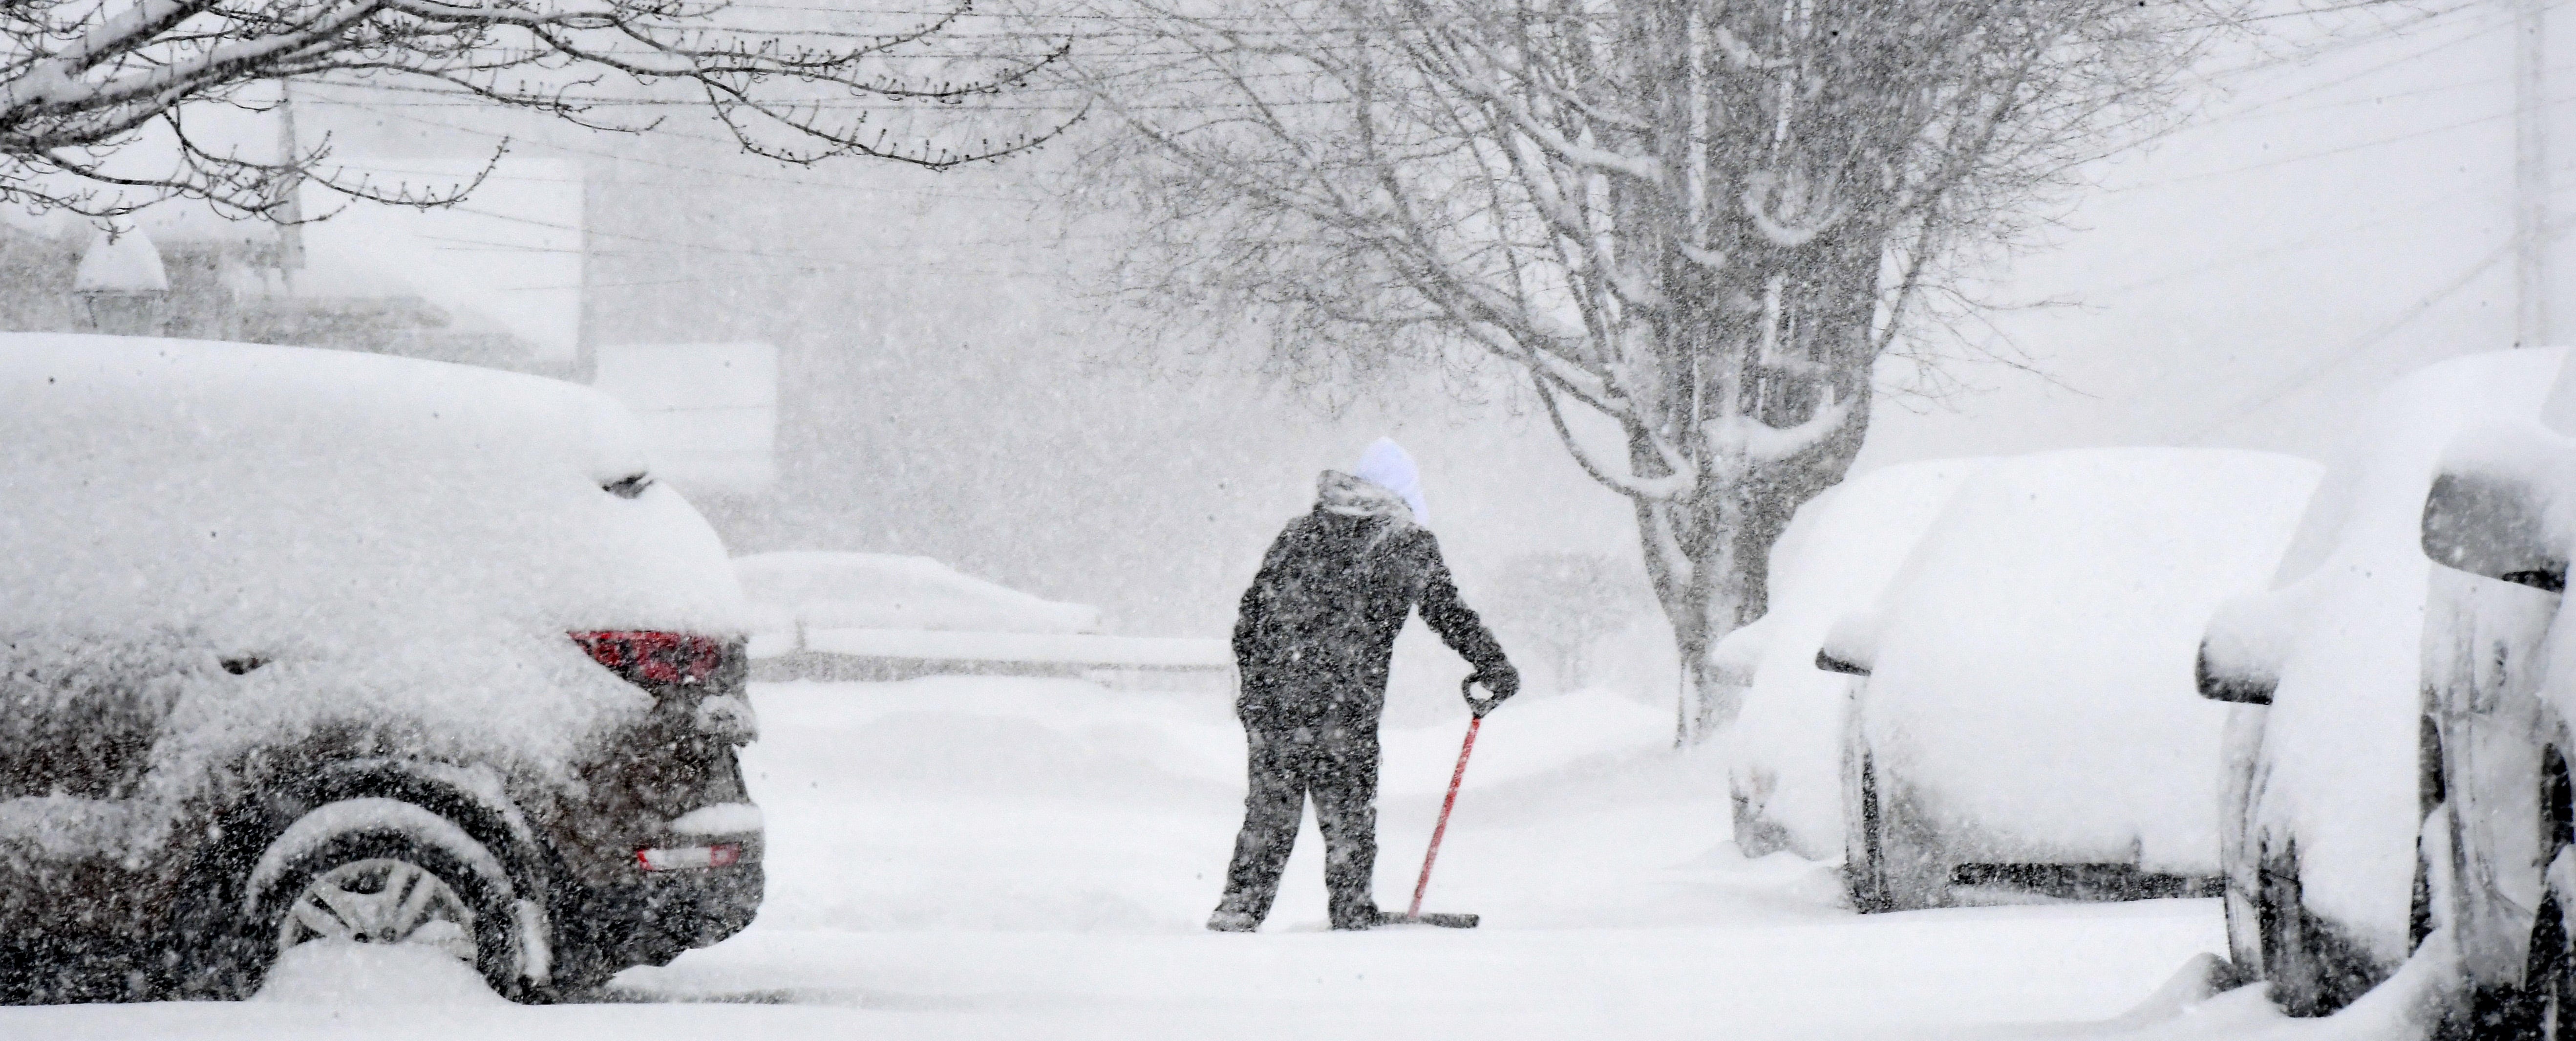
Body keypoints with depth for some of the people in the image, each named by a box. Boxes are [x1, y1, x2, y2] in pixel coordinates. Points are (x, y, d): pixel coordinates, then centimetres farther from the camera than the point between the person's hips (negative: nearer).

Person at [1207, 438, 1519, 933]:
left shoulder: (1299, 533, 17)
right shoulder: (1406, 544, 2)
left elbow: (1249, 619, 17)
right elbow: (1449, 614, 0)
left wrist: (1258, 685, 26)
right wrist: (1496, 671, 12)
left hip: (1269, 706, 5)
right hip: (1342, 713, -5)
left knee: (1268, 817, 14)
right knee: (1348, 823, 5)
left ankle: (1239, 910, 12)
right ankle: (1352, 921, 7)